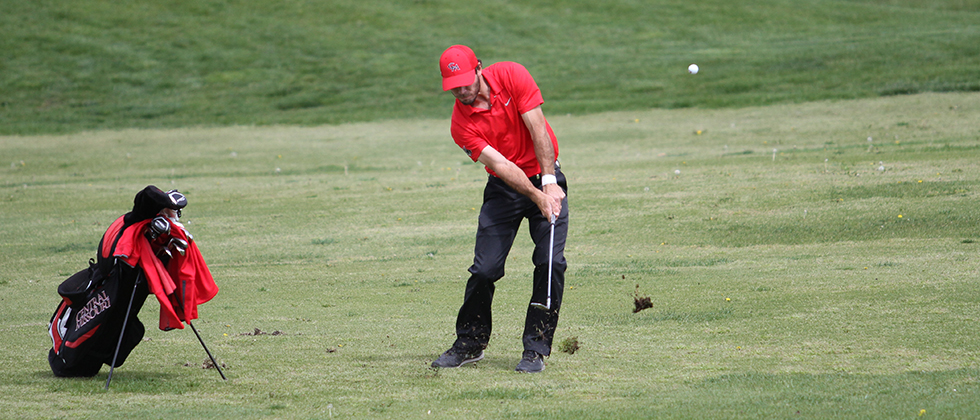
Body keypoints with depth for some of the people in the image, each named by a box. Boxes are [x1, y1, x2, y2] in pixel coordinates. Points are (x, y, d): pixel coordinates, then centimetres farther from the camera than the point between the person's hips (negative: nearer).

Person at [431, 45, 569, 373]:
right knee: (485, 269, -6)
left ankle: (535, 349, -6)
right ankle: (470, 344, 14)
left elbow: (539, 131, -15)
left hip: (545, 178, -1)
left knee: (551, 263, -13)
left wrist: (549, 183, -24)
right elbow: (501, 166, -19)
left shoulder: (511, 76, -13)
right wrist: (537, 197, -31)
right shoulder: (461, 125, -12)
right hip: (504, 188, 1)